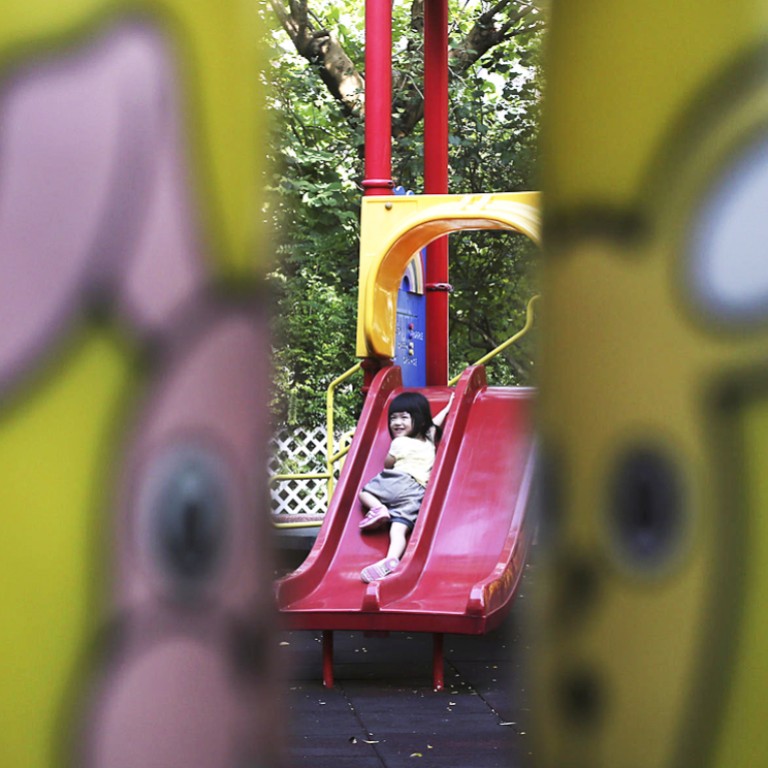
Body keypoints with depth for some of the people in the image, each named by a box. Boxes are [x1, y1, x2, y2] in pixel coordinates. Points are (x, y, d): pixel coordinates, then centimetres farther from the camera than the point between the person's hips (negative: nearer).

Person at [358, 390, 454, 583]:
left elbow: (388, 464, 19)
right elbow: (435, 423, 44)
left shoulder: (400, 442, 6)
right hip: (418, 490, 4)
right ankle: (392, 559, -42)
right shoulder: (429, 439, 23)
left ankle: (379, 508, -11)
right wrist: (447, 408, 58)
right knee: (399, 528, -13)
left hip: (396, 481, -4)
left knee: (364, 491, 20)